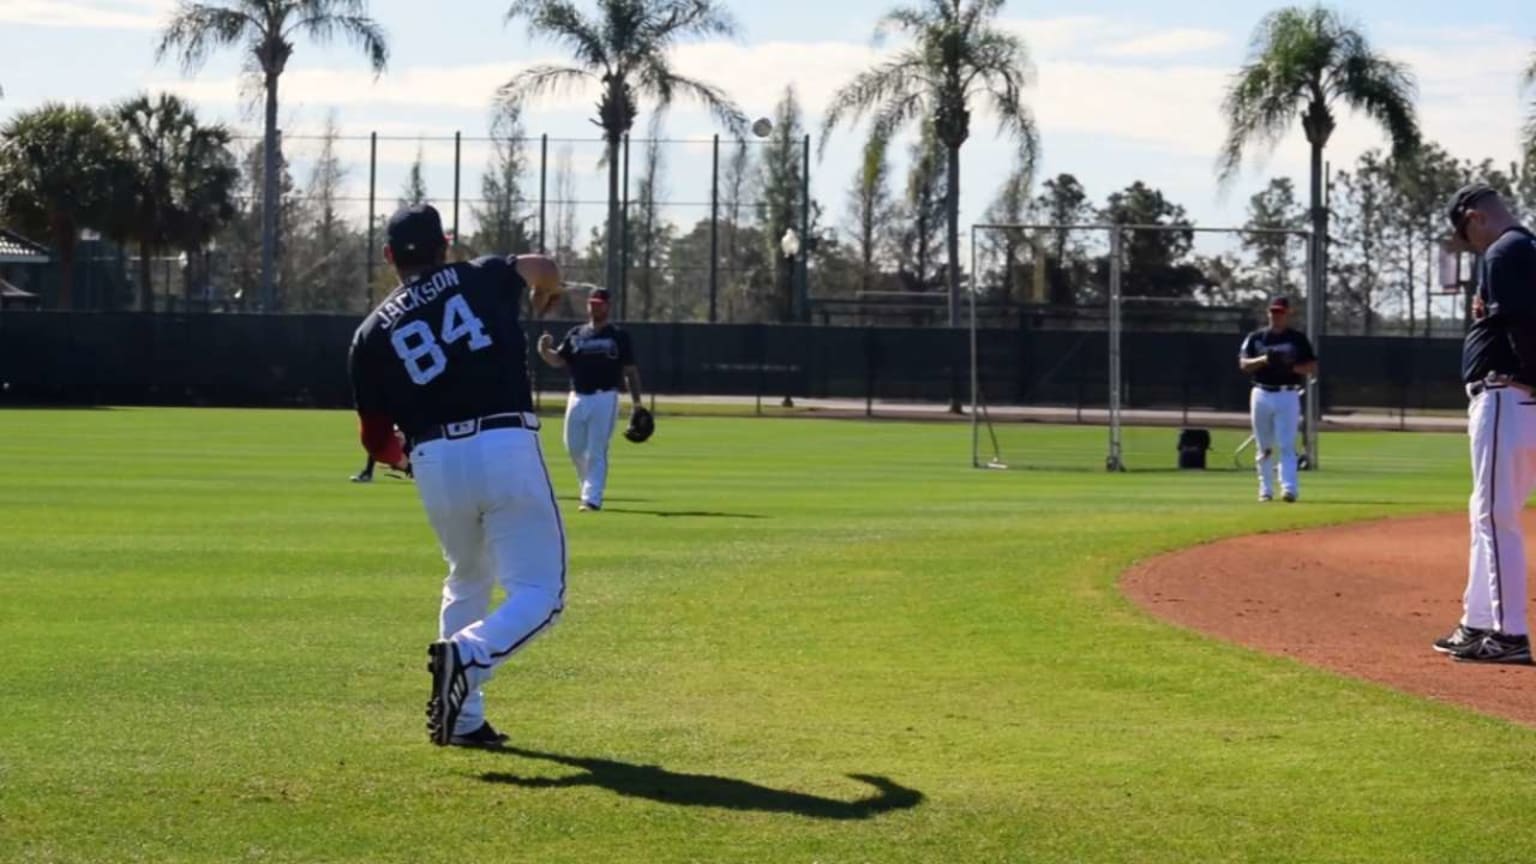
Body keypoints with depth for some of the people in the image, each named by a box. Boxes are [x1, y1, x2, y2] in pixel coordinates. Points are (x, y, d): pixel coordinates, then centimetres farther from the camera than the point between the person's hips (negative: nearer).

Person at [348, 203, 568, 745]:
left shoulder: (373, 331, 12)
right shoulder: (483, 279, 12)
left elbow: (377, 442, 13)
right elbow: (543, 269, 35)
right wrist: (545, 296, 58)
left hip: (434, 464, 3)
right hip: (508, 451, -3)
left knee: (466, 583, 26)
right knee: (539, 594, 1)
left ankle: (462, 719, 21)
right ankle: (468, 654, -27)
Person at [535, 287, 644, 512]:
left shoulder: (618, 336, 2)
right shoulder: (575, 335, 12)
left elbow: (630, 371, 1)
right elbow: (558, 361, 6)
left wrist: (637, 403, -6)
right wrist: (545, 351, -15)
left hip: (605, 398, -4)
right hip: (577, 398, 4)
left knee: (596, 451, -7)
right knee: (574, 448, 8)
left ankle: (592, 498, -6)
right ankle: (590, 485, 30)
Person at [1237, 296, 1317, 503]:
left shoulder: (1298, 339, 4)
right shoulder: (1256, 337, 9)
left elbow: (1313, 367, 2)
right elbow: (1243, 364, 0)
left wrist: (1291, 367, -16)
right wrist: (1264, 359, -17)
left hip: (1288, 395, -3)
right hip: (1261, 395, 3)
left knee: (1287, 445, -12)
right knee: (1264, 447, 7)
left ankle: (1289, 488, -19)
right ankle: (1266, 489, 14)